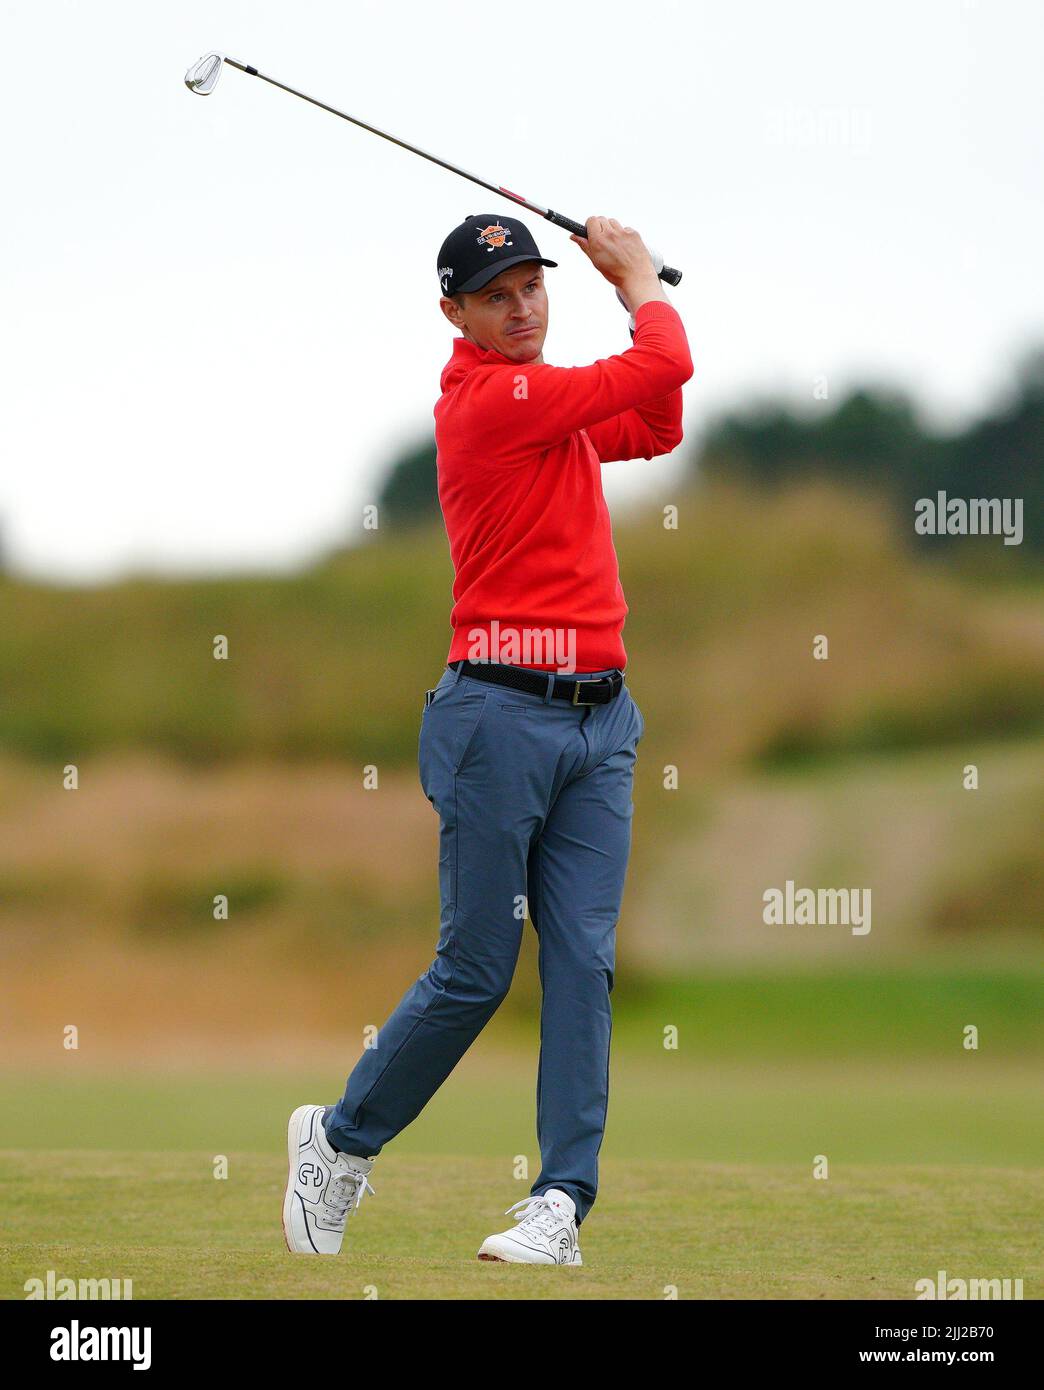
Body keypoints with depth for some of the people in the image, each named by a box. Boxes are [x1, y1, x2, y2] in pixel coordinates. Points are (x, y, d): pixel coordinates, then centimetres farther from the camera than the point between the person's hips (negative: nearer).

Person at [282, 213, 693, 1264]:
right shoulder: (488, 398, -12)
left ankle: (562, 1203, -4)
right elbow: (666, 364, -13)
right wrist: (638, 279, 6)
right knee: (476, 971, -3)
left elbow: (655, 427, 29)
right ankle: (339, 1140, 17)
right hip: (503, 713, -8)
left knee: (583, 962, -2)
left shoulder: (546, 399, 16)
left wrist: (639, 287, 18)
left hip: (598, 718, 8)